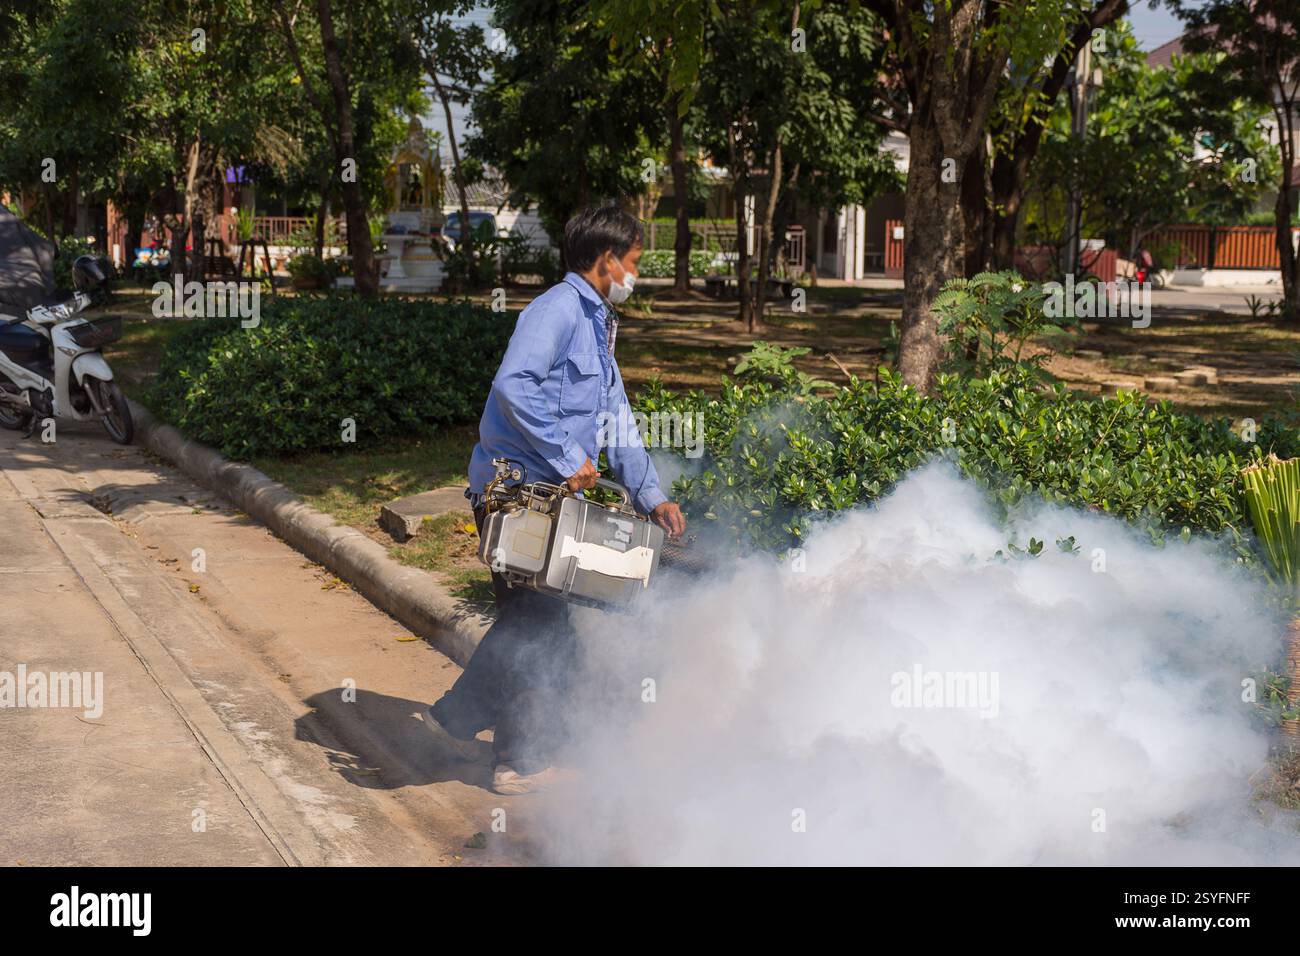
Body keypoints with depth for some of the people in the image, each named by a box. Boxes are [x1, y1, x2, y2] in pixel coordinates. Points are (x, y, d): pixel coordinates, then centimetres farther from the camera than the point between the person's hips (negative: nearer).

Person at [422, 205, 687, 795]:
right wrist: (567, 457, -26)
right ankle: (526, 761, 13)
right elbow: (513, 384, -29)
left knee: (529, 619, 19)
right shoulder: (558, 309, -13)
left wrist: (651, 496, 12)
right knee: (542, 627, 0)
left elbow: (616, 423, 20)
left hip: (542, 497, 10)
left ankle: (456, 718, 32)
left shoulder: (596, 327, 20)